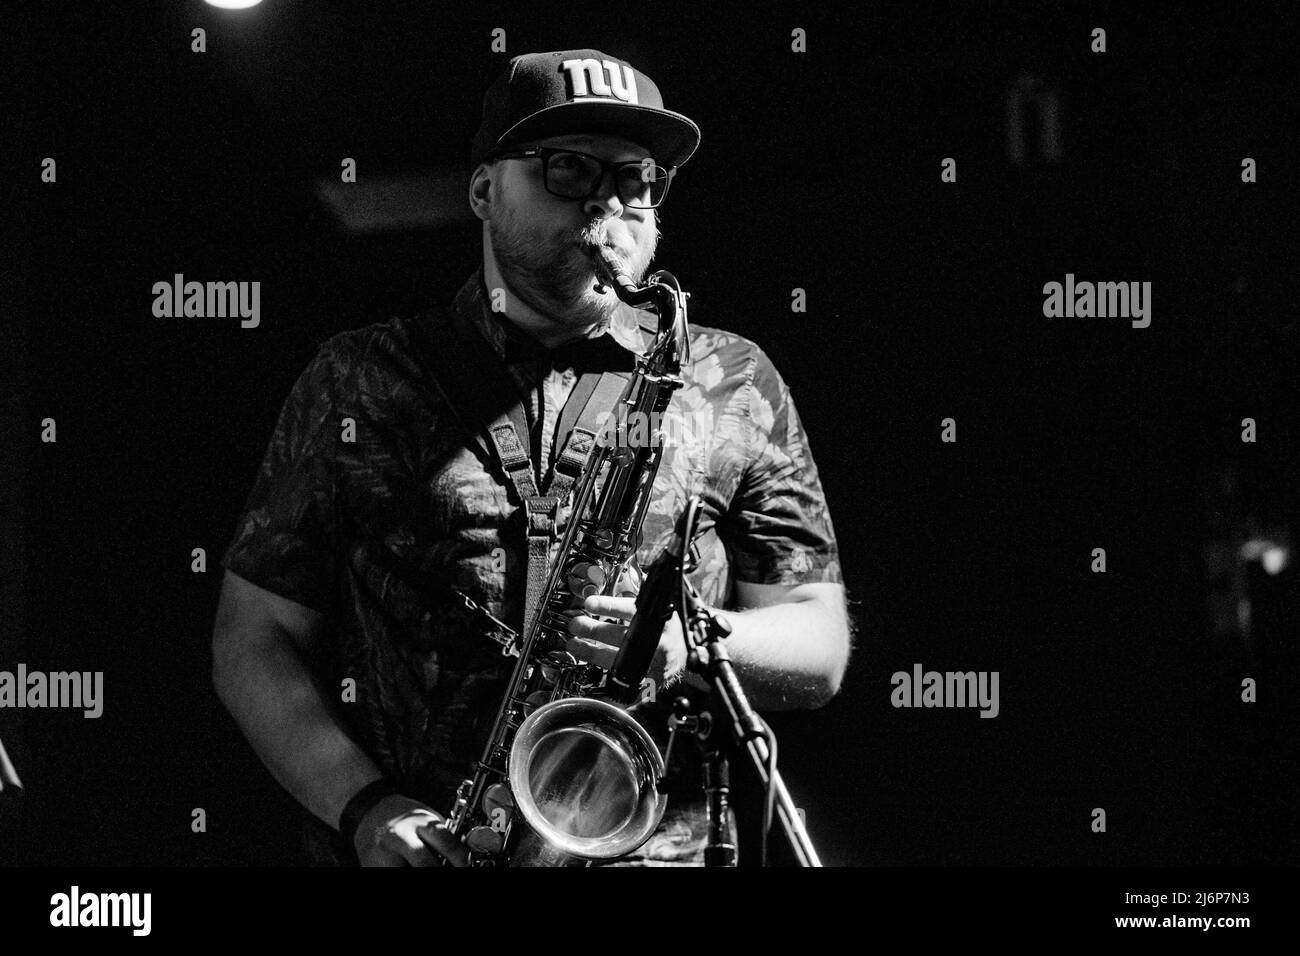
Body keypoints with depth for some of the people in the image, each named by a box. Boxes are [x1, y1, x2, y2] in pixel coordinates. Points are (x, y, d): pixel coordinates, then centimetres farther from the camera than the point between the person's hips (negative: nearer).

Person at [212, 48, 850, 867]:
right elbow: (253, 640, 11)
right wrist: (364, 806, -4)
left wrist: (691, 645, -6)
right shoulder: (360, 383, 13)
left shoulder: (733, 385, 14)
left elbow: (820, 651, 14)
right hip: (410, 853, 0)